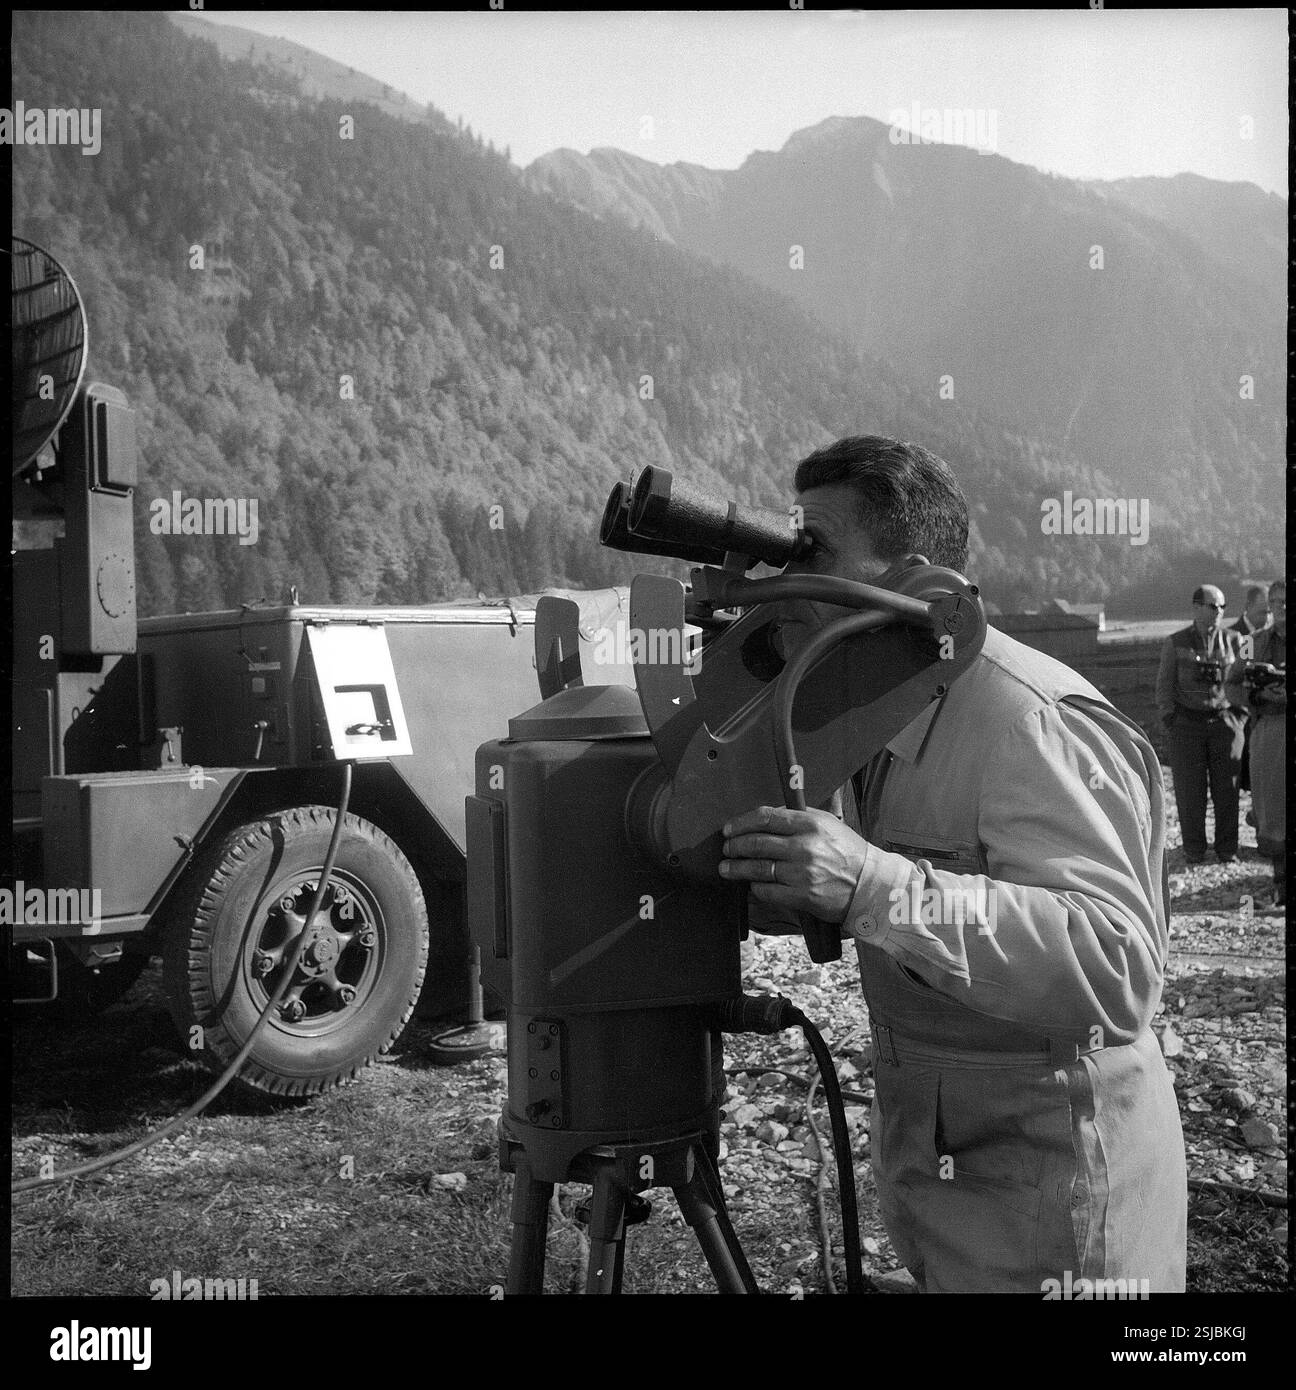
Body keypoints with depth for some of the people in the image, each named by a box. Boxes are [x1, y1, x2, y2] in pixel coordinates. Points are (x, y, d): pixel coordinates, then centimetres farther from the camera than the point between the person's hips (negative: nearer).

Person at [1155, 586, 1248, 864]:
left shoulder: (1233, 640, 6)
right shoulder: (1175, 643, 3)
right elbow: (1164, 685, 6)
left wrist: (1239, 714, 2)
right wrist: (1170, 719, -2)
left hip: (1225, 721, 1)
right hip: (1187, 723, -1)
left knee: (1227, 789, 2)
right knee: (1190, 791, 0)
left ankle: (1227, 850, 12)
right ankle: (1194, 850, 10)